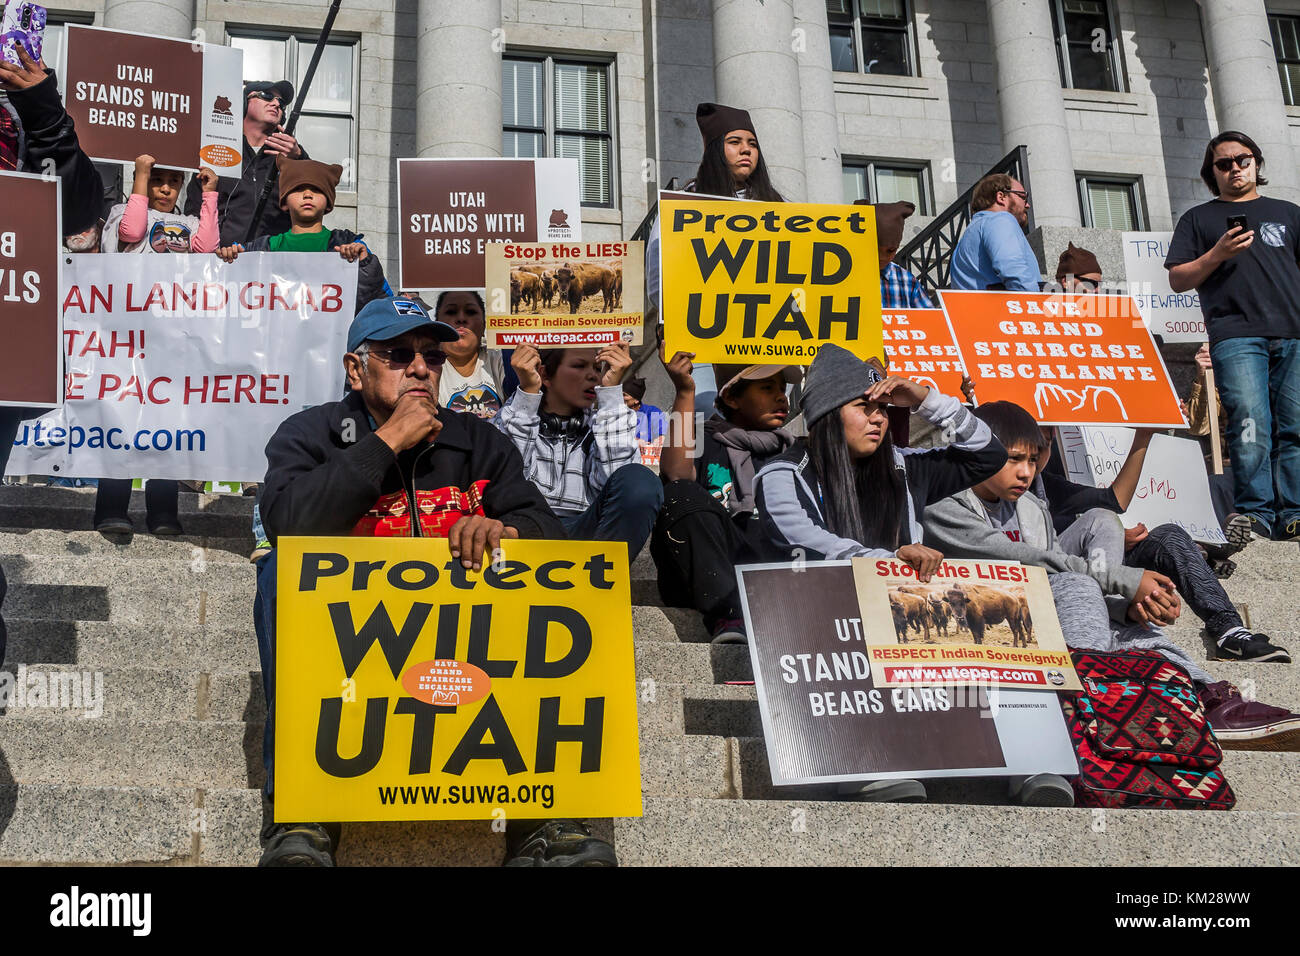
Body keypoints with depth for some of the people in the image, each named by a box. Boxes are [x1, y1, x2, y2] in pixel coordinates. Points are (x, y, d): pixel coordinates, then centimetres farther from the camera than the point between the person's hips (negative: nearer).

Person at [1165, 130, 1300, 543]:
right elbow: (1178, 280, 11)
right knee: (1250, 425, -15)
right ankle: (1256, 514, -12)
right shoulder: (1199, 219, 19)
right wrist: (1218, 254, -4)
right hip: (1237, 337, -2)